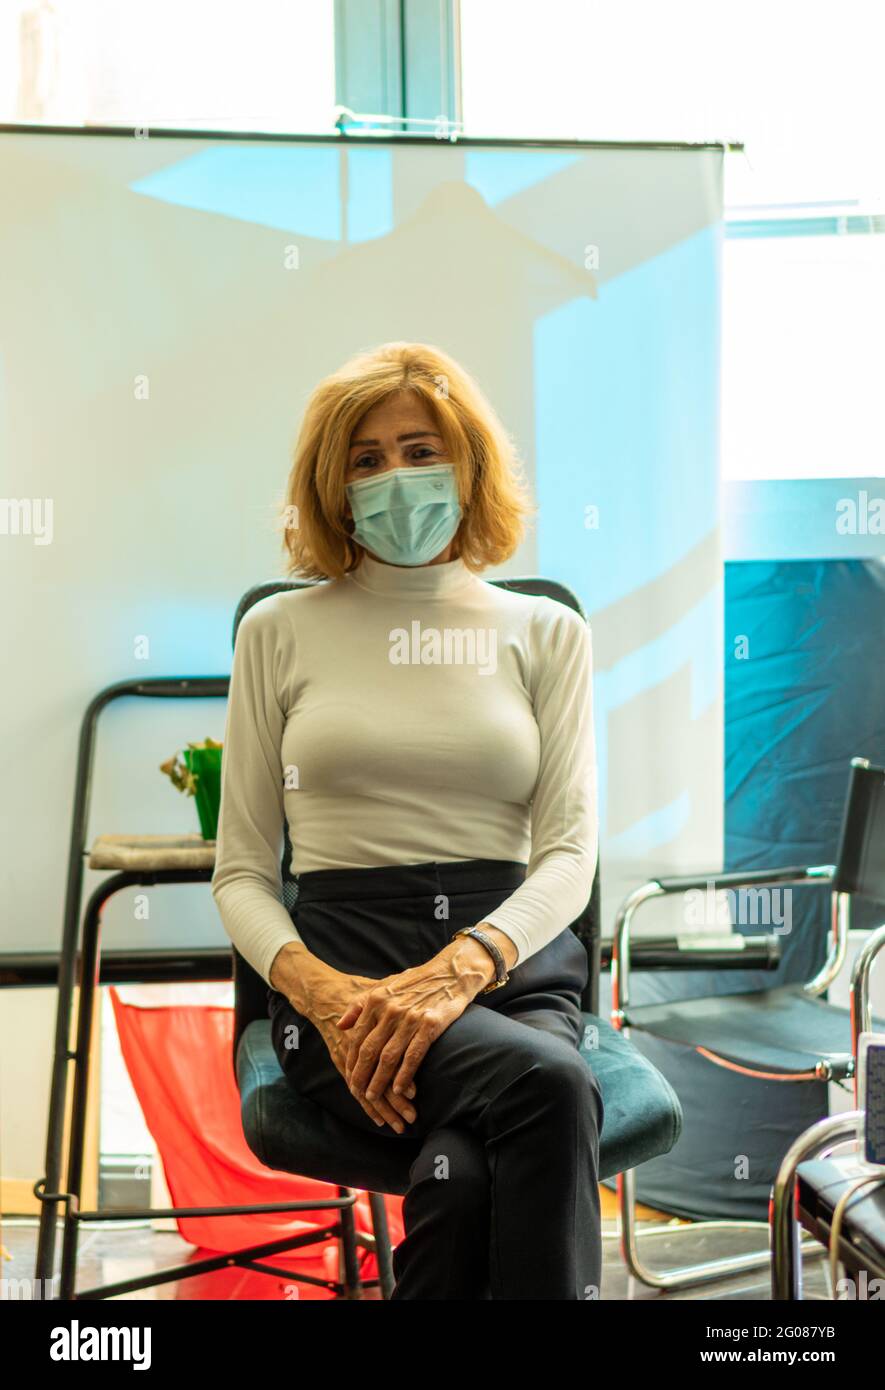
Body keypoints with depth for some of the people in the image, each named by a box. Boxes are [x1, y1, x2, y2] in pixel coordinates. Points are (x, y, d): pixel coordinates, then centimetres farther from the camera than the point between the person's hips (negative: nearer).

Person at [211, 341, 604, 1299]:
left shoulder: (545, 631, 14)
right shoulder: (281, 630, 12)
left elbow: (569, 849, 4)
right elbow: (241, 871, 10)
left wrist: (461, 967, -17)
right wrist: (314, 988, -12)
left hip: (513, 960, 1)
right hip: (342, 959, -1)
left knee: (464, 1175, -34)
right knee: (549, 1083, -34)